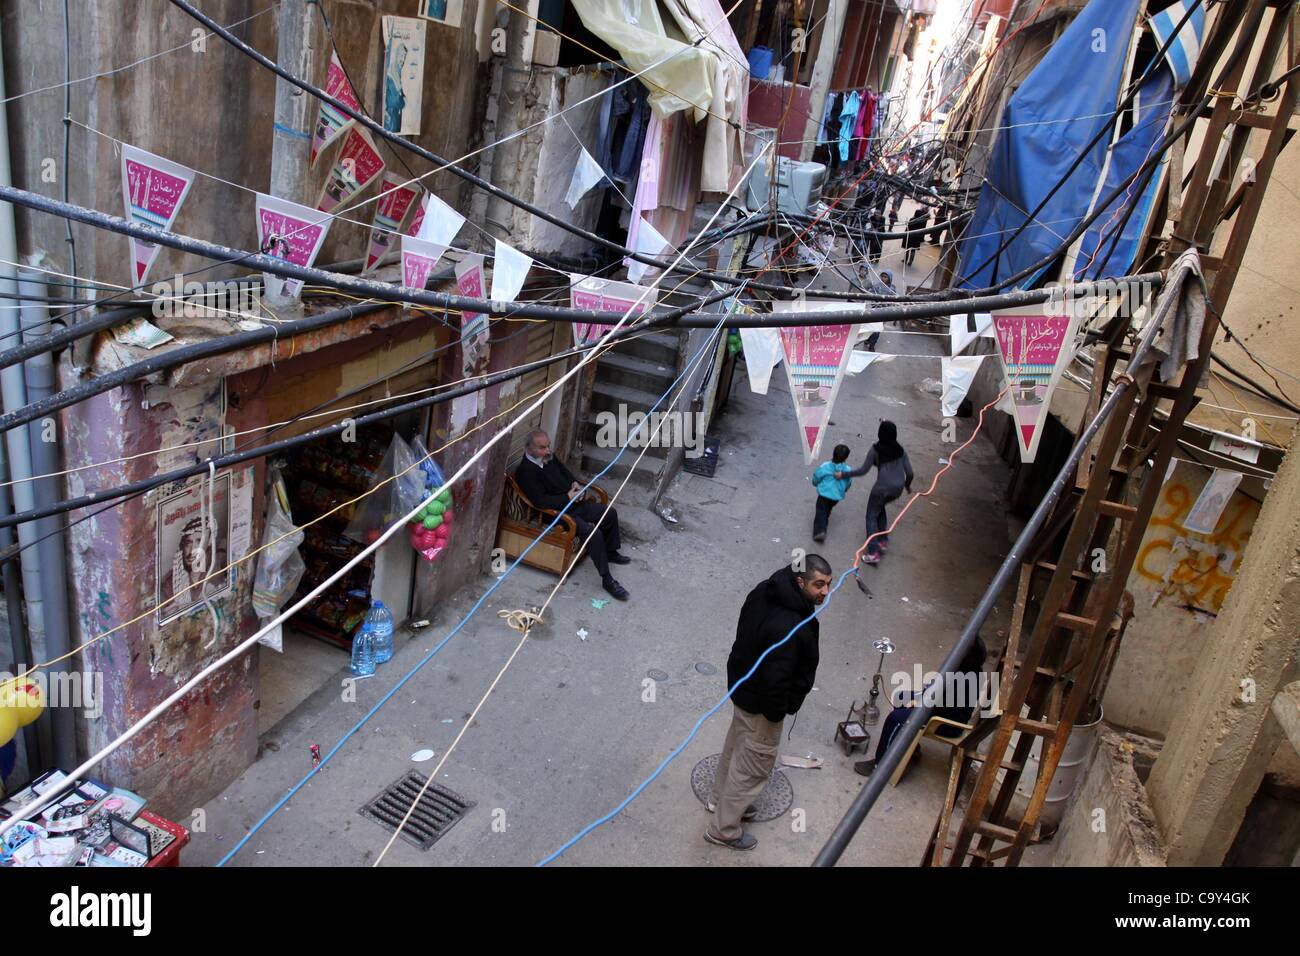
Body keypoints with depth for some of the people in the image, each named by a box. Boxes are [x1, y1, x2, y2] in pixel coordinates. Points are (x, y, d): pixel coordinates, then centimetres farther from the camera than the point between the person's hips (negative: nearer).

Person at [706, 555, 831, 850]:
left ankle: (722, 799, 52)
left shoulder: (766, 590, -10)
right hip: (761, 702, -9)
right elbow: (775, 681, -32)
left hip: (742, 681, 9)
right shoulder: (790, 628, -38)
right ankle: (724, 829, 29)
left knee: (736, 746, 29)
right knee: (754, 765, 11)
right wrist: (777, 713, -13)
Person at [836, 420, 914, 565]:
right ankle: (883, 541, 29)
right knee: (880, 506, 31)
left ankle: (873, 553, -4)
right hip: (898, 488, 6)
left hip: (883, 487, -6)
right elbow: (909, 473, 6)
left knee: (871, 516, 6)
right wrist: (907, 485, 26)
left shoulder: (876, 449, -7)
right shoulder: (900, 450, 6)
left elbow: (863, 470, -5)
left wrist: (843, 474, 5)